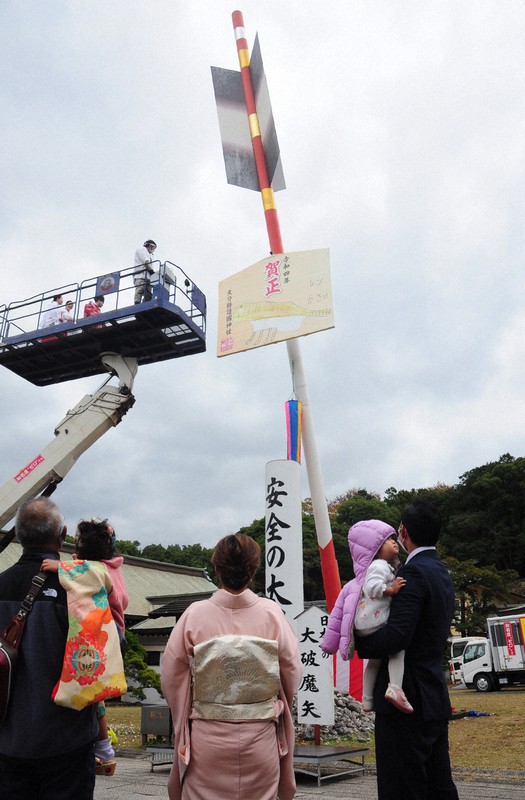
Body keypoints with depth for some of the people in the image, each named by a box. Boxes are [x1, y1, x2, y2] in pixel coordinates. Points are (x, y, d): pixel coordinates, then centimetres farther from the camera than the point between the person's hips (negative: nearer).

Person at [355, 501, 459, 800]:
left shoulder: (414, 572, -18)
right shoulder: (442, 573, 13)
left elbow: (396, 636, -27)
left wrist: (357, 643, -11)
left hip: (406, 700, -10)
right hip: (436, 700, 10)